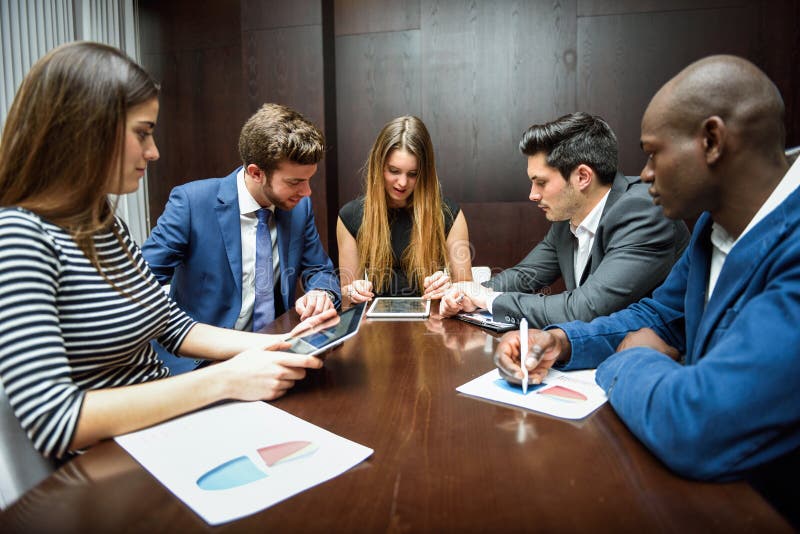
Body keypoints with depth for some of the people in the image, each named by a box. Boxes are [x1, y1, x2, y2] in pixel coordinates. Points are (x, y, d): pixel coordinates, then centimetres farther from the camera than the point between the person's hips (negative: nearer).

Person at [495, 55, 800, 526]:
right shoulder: (715, 224, 1)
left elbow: (699, 431, -38)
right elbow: (658, 318, 13)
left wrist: (635, 362, -15)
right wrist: (559, 342, -5)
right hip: (707, 479, 7)